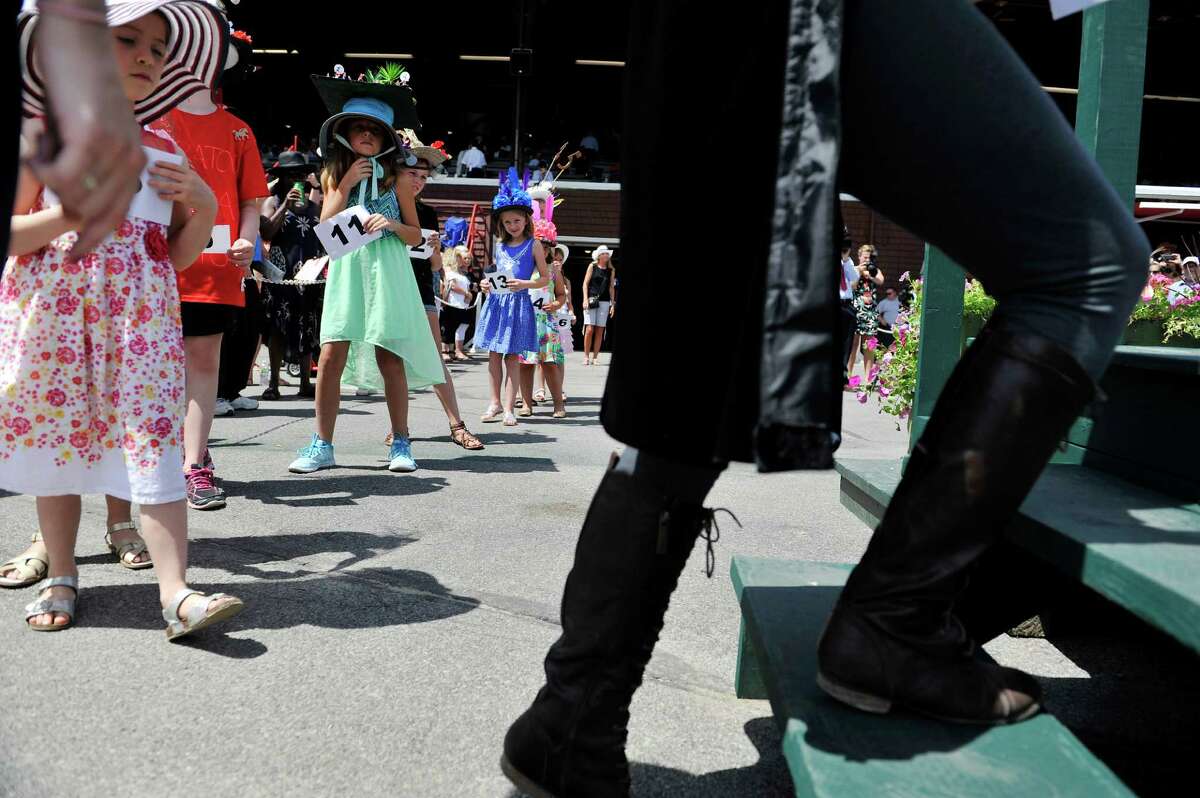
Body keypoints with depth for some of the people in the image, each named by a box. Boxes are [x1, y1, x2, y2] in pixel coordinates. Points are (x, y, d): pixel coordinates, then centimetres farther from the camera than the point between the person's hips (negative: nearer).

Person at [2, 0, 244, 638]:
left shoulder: (162, 149, 15)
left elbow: (179, 255, 15)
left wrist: (204, 206, -3)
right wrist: (73, 210, -16)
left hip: (141, 313, 2)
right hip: (53, 308, -1)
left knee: (154, 439, -8)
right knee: (57, 433, 5)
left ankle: (176, 592, -13)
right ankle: (60, 576, 21)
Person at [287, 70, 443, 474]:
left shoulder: (396, 177, 7)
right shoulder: (333, 174, 12)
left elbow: (415, 235, 9)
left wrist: (392, 224, -11)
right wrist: (346, 185, -5)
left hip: (386, 271, -1)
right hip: (346, 270, 2)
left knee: (389, 357, -2)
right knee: (331, 355, -6)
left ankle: (401, 443, 9)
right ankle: (322, 445, 2)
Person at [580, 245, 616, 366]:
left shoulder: (611, 270, 12)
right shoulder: (592, 266, 5)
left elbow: (611, 288, 15)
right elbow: (585, 283, 3)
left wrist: (613, 304, 9)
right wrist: (585, 299, -8)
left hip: (604, 302, 3)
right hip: (591, 300, -3)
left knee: (599, 331, 1)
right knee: (589, 329, -10)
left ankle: (595, 357, 7)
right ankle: (586, 356, -2)